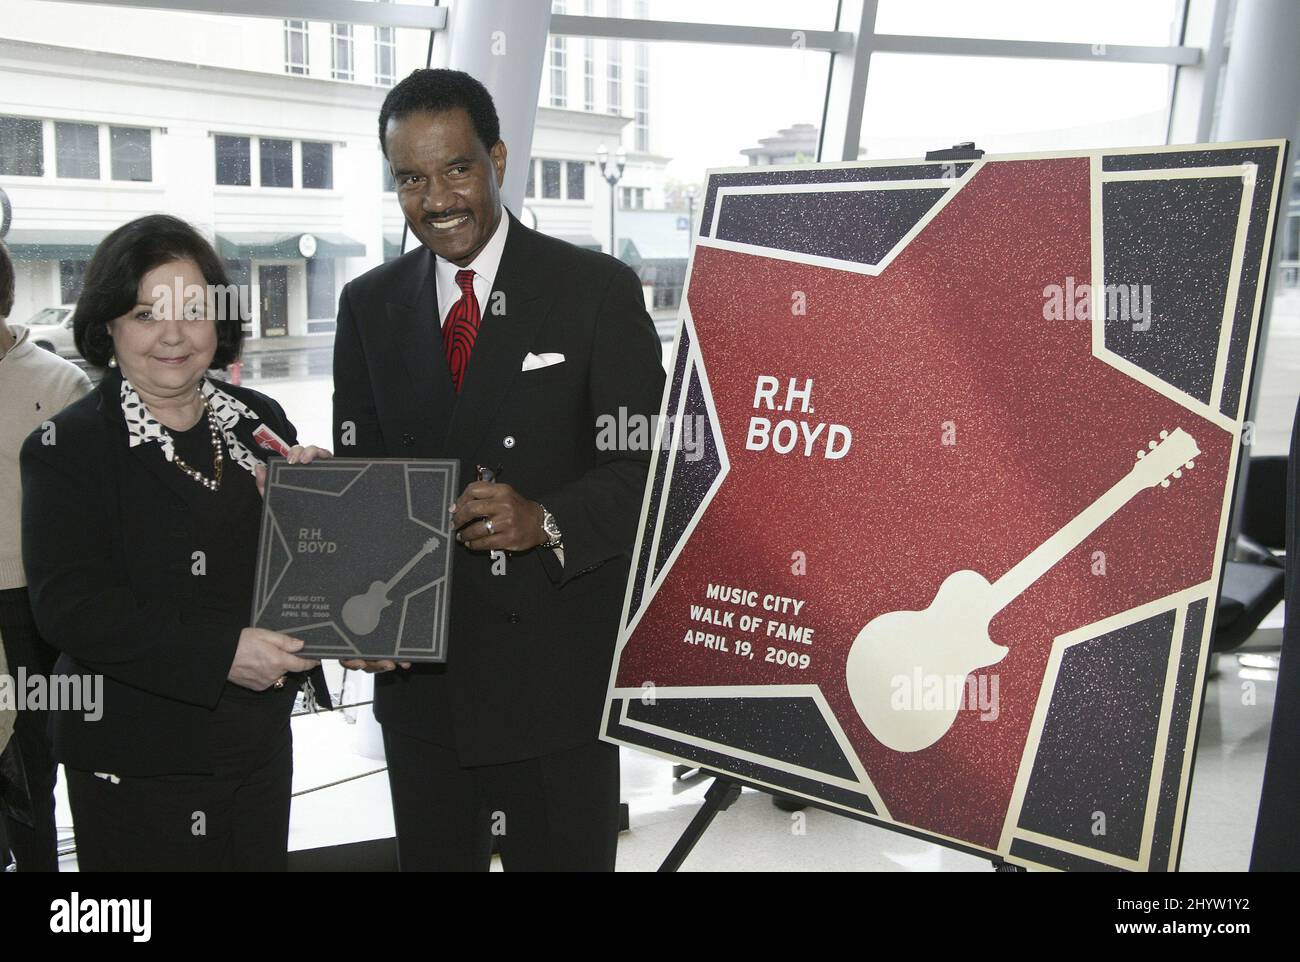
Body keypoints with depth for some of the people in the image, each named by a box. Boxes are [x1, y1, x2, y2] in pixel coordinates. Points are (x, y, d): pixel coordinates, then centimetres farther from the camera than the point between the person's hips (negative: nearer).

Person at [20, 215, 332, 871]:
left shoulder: (260, 421, 4)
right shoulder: (65, 448, -9)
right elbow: (69, 607, -18)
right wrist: (219, 653, -25)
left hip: (261, 743, 4)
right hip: (135, 763, -4)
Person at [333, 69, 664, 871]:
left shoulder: (598, 290, -5)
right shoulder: (369, 306, 7)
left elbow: (647, 466, -9)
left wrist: (546, 521, -27)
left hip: (560, 672, -3)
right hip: (419, 670, 4)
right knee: (431, 858, 19)